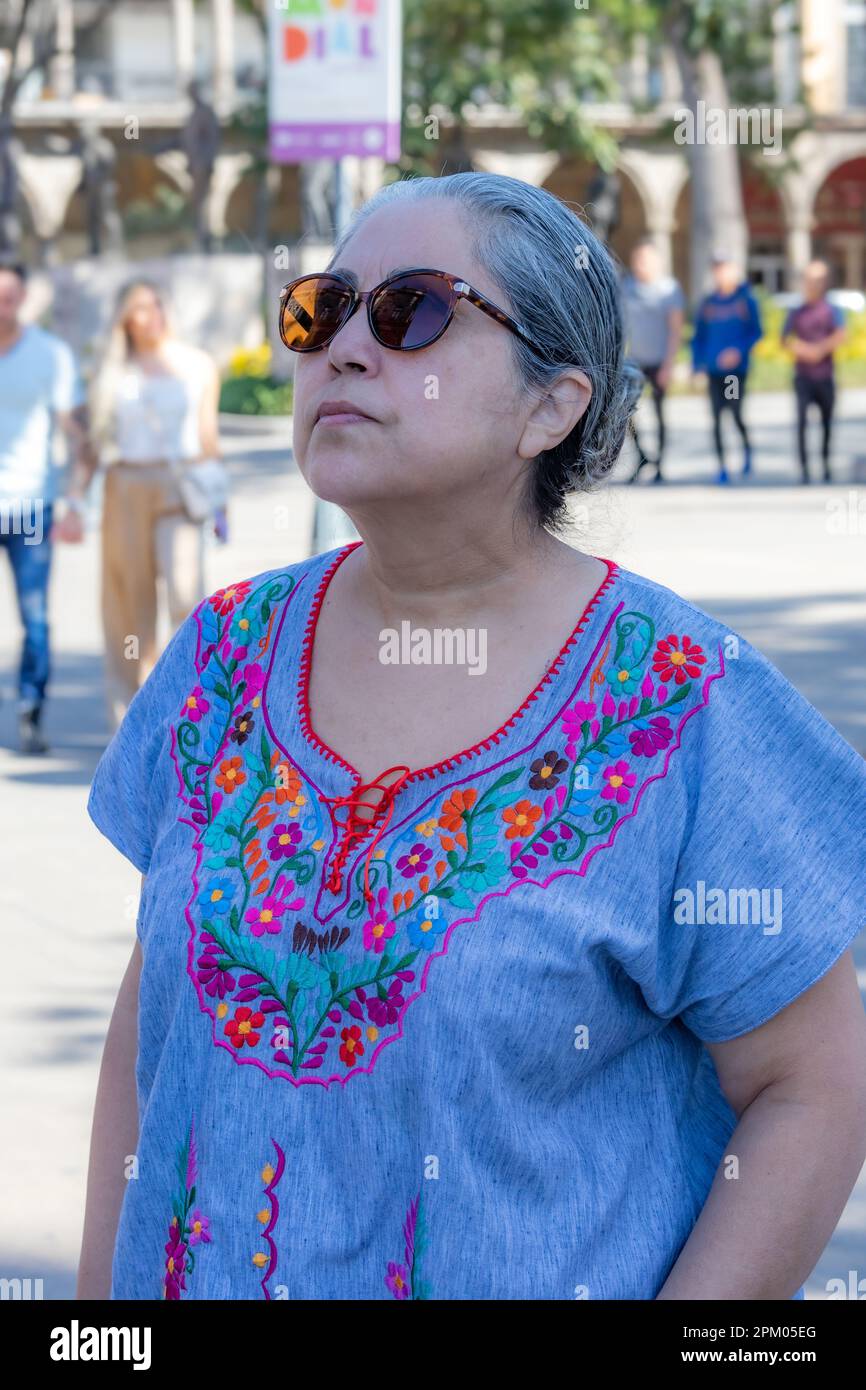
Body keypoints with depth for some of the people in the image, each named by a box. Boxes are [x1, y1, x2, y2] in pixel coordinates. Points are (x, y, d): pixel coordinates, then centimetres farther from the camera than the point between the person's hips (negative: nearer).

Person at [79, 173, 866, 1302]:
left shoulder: (686, 711, -16)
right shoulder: (226, 652, -1)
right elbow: (153, 992, 7)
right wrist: (99, 1288, 3)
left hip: (554, 1279, -4)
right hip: (197, 1274, 4)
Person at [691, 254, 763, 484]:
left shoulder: (746, 300, -2)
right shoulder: (708, 304, 7)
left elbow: (756, 332, -1)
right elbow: (699, 338, 10)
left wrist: (740, 351, -17)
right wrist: (697, 366, 1)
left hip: (737, 368, -3)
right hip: (715, 370, 3)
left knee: (736, 413, -5)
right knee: (717, 418, 1)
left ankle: (747, 448, 26)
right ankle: (721, 467, 8)